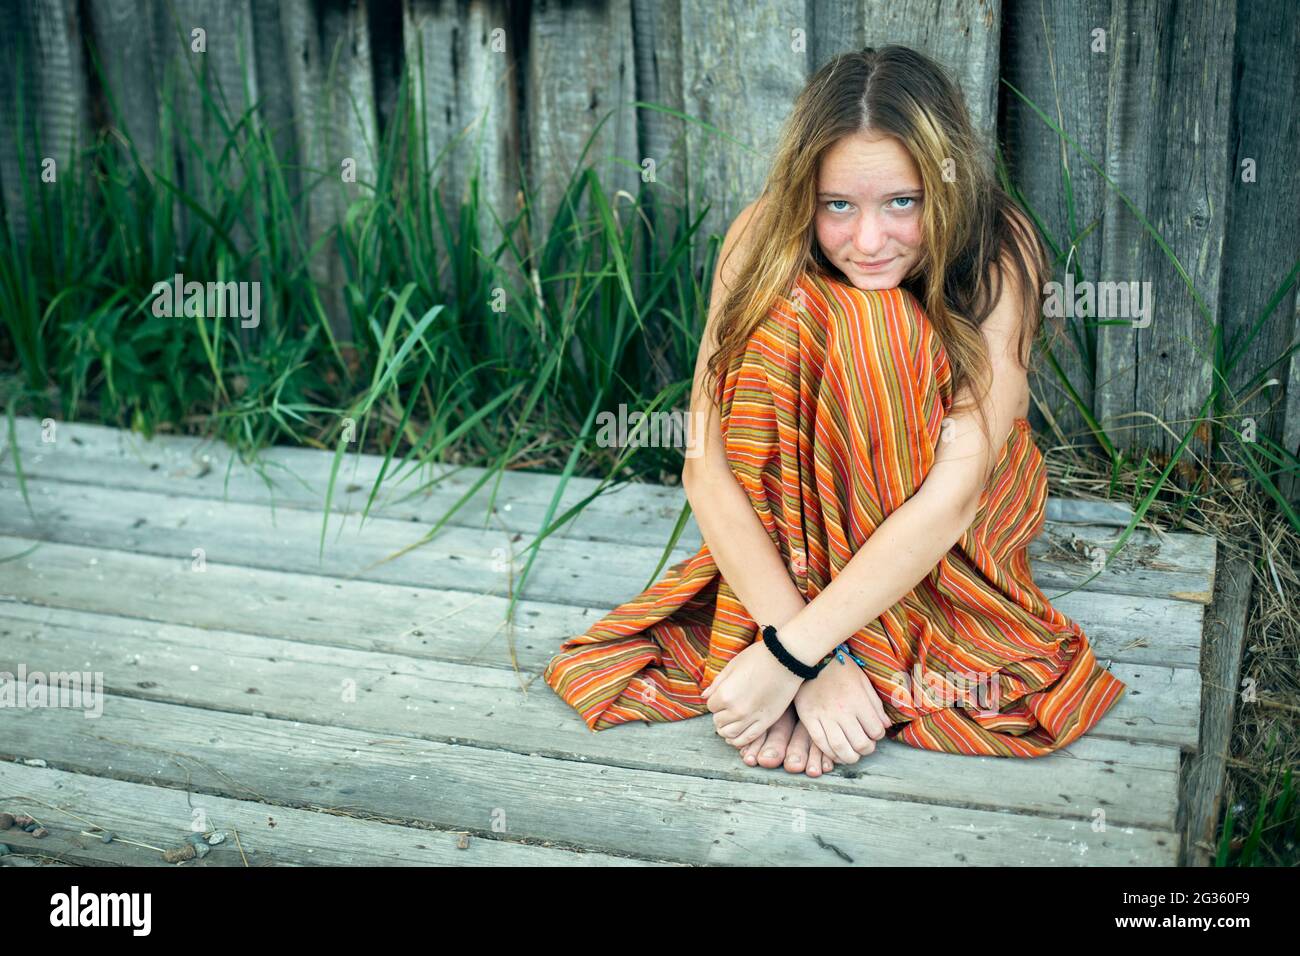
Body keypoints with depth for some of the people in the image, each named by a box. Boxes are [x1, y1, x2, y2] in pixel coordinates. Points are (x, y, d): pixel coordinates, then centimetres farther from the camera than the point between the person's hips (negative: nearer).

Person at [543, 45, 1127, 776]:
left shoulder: (997, 256, -26)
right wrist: (814, 661, -37)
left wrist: (788, 655, -39)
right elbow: (707, 464, -27)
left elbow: (954, 494, -34)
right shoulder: (763, 239, -23)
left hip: (943, 538, -1)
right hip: (794, 518, 2)